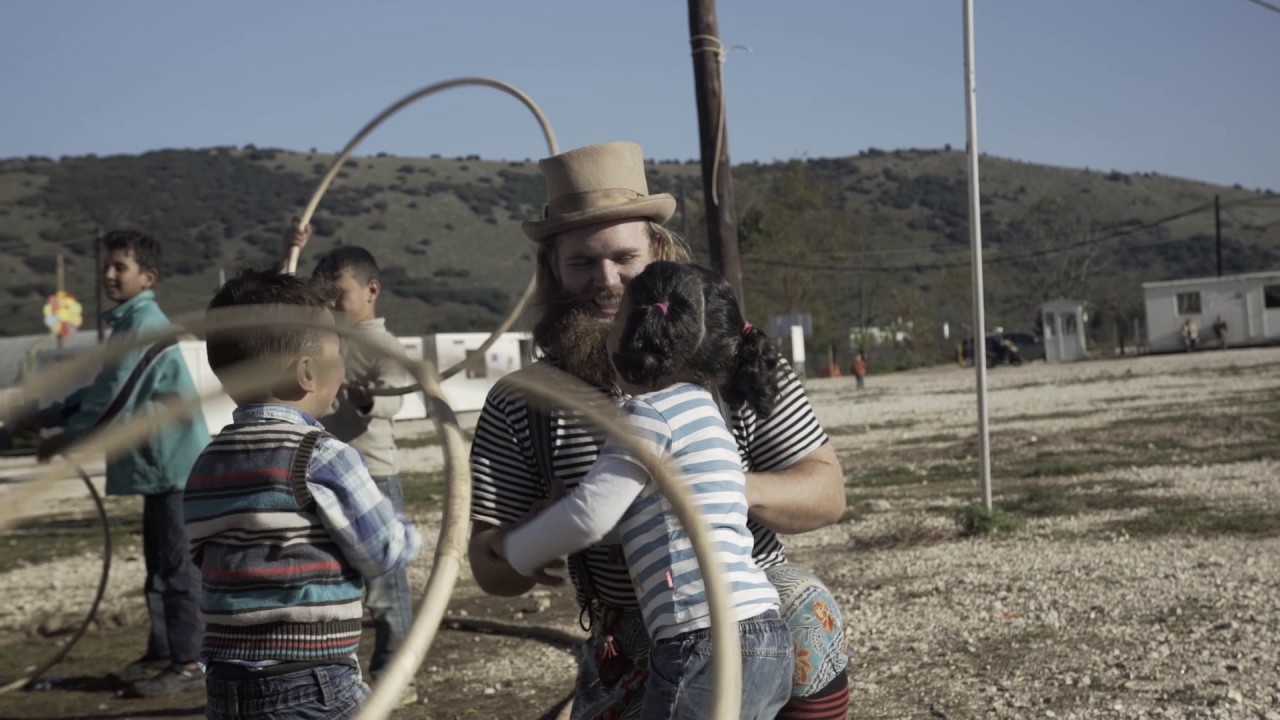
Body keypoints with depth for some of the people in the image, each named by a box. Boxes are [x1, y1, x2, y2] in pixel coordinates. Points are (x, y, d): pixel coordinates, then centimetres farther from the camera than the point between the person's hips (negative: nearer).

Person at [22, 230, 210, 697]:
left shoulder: (144, 323, -16)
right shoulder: (128, 322, 15)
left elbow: (116, 401, -17)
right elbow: (103, 390, 21)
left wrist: (65, 439, -7)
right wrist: (49, 416, 13)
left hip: (173, 462, -10)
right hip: (158, 464, 10)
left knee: (179, 565, -5)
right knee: (159, 563, 16)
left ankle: (190, 663, 1)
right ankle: (161, 655, 25)